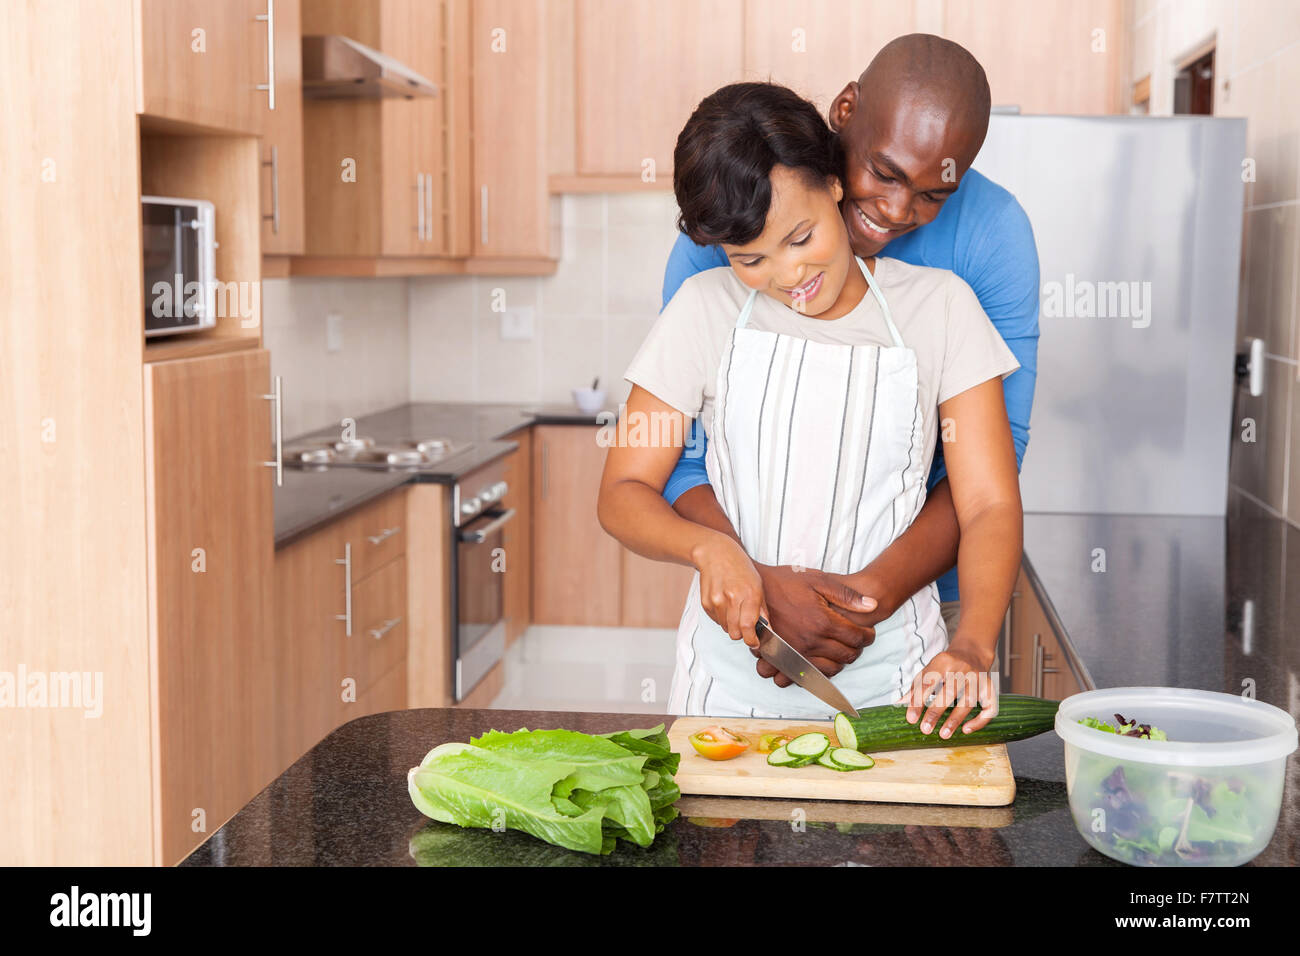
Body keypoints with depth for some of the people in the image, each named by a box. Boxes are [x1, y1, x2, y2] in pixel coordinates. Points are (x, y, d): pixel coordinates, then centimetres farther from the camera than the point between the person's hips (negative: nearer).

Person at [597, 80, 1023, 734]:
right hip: (735, 669, 1)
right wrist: (710, 547, -19)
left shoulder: (939, 305, 0)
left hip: (891, 679, 0)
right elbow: (622, 495, 2)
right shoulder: (705, 309, 0)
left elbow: (990, 505, -4)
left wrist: (971, 647, -22)